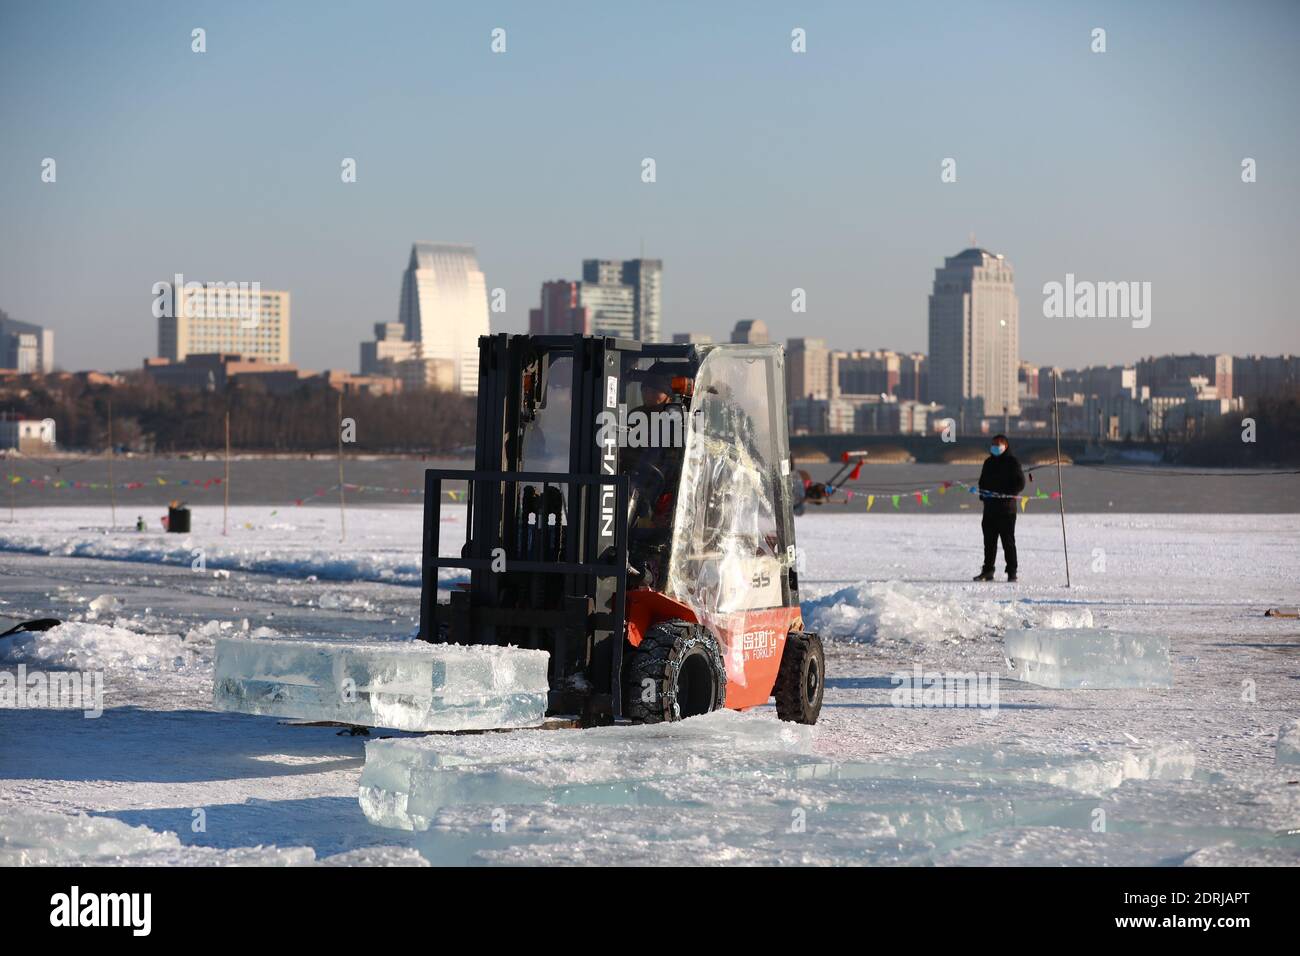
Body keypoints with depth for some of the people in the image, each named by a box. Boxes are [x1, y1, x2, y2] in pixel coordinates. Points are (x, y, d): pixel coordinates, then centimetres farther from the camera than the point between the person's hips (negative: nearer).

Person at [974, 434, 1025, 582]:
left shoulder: (1012, 462, -2)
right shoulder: (989, 462, 16)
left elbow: (1020, 483, -6)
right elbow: (983, 481, 24)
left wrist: (1005, 494, -18)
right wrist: (983, 494, 4)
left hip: (1006, 505, -6)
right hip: (989, 506, 6)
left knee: (1008, 540, -5)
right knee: (989, 540, 7)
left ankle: (1011, 572, -1)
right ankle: (987, 571, 13)